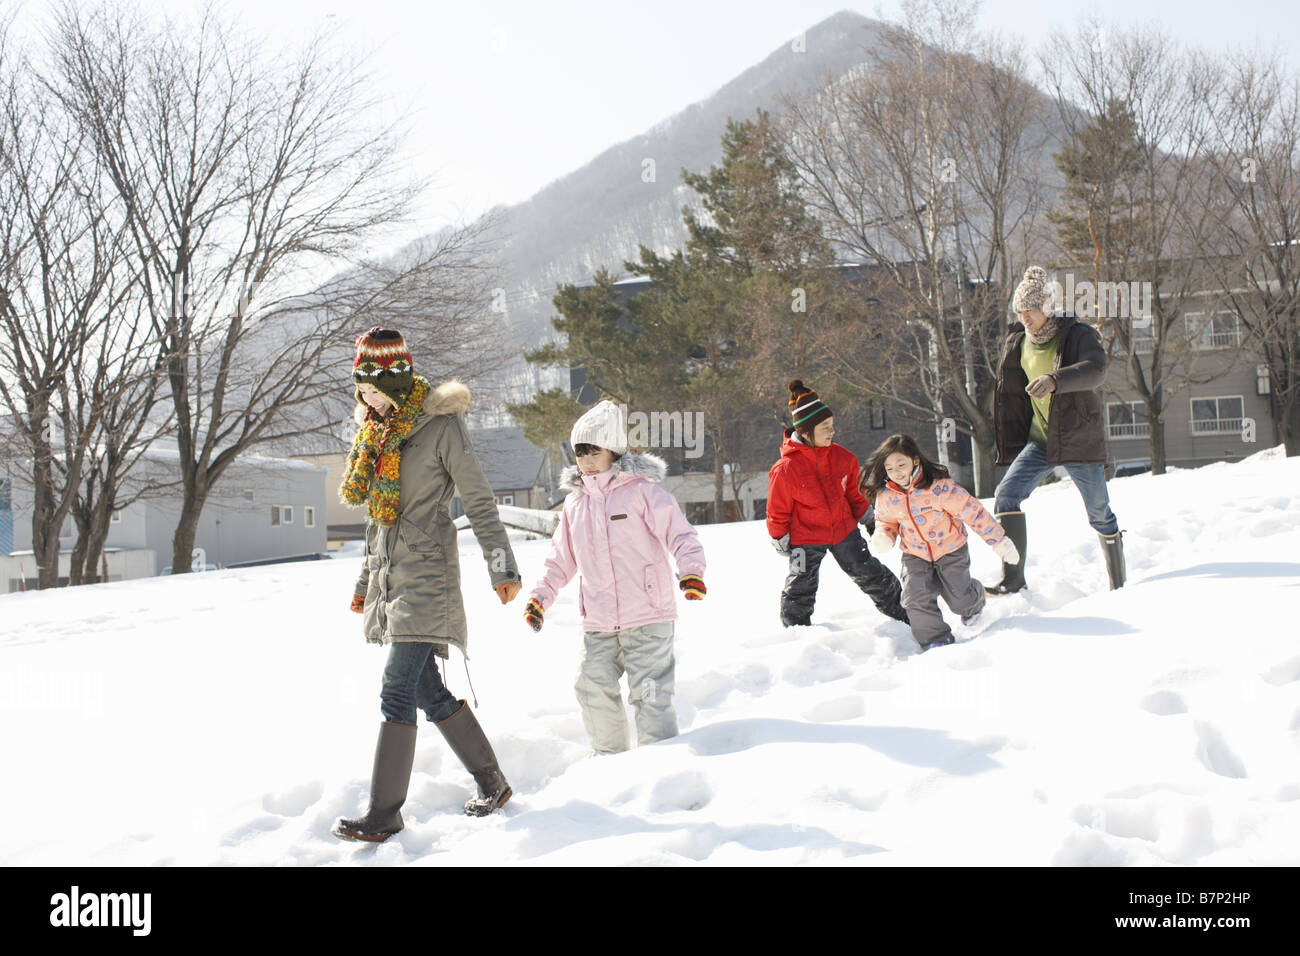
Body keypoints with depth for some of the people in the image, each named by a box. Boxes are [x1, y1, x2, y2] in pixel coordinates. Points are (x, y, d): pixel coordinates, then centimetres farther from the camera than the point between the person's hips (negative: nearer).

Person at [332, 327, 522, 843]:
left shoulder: (441, 426, -8)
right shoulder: (374, 432, 14)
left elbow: (479, 501, -6)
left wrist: (503, 568, -10)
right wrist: (366, 579, 24)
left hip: (427, 573, -8)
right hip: (389, 577, 8)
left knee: (397, 692, -11)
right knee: (428, 691, 10)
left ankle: (384, 814, -6)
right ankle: (492, 782, 23)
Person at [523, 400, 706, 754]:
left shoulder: (641, 490, -4)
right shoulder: (575, 502, 13)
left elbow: (679, 532, -9)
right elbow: (562, 557, 23)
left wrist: (691, 570, -26)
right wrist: (541, 596, 15)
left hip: (647, 618, -5)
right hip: (598, 625, 6)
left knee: (650, 692, -7)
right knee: (594, 688, 6)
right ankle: (609, 755, 25)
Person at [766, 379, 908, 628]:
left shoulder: (841, 456, -8)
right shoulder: (785, 470, -23)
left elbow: (853, 490, 11)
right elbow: (778, 510, -10)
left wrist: (864, 515, 16)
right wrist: (780, 538, -2)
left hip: (844, 530, 4)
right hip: (805, 537, -4)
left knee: (870, 573, 14)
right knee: (800, 588, 2)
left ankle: (901, 611, 32)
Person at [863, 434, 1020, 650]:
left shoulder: (938, 487, -27)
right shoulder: (885, 496, -13)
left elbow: (972, 511, -19)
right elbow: (886, 521, 8)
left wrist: (997, 539, -14)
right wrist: (883, 536, -17)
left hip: (950, 549, -3)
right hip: (915, 555, 3)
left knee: (959, 598, 6)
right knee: (916, 599, -14)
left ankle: (973, 605, 44)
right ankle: (935, 640, 5)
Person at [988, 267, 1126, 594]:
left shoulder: (1079, 335, -9)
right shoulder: (1017, 345, 8)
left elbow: (1095, 370, -30)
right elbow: (1010, 398, 17)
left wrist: (1055, 380, -48)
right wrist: (1010, 447, 14)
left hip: (1080, 439, -5)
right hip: (1039, 440, 5)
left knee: (1099, 513, 4)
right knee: (1006, 494, -15)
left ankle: (1119, 584, 23)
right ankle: (1013, 578, -15)